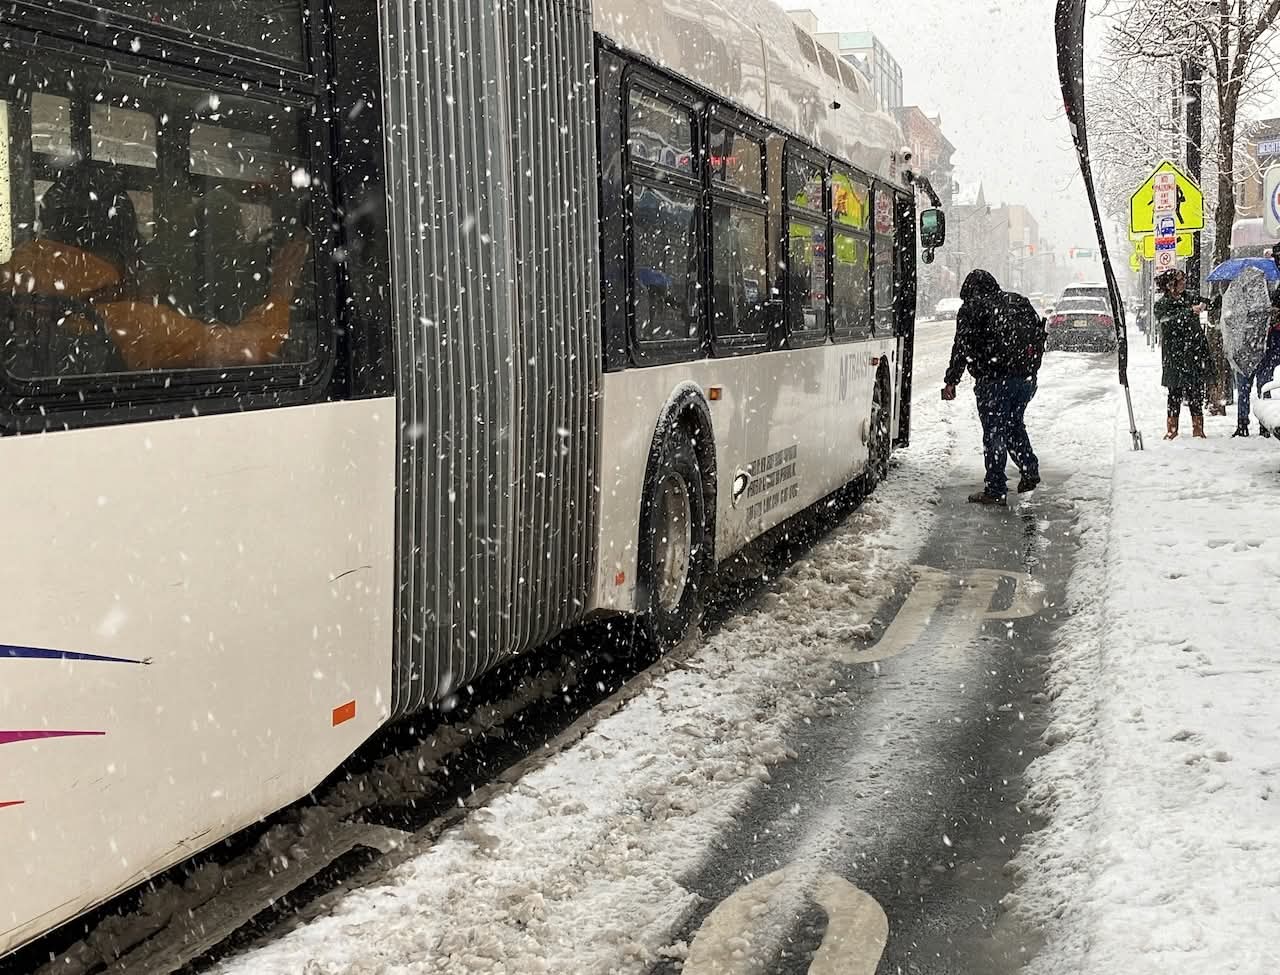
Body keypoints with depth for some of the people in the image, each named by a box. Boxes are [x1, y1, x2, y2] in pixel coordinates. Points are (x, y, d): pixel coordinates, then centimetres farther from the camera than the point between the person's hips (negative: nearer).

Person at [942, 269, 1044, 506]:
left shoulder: (972, 308, 0)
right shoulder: (1019, 302, 18)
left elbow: (961, 347, -9)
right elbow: (1040, 335, 22)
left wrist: (951, 381, -8)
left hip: (994, 379, -6)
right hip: (1026, 378, 6)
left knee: (994, 432, -2)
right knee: (1015, 425, 24)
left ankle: (996, 490, -1)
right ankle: (1030, 470, 16)